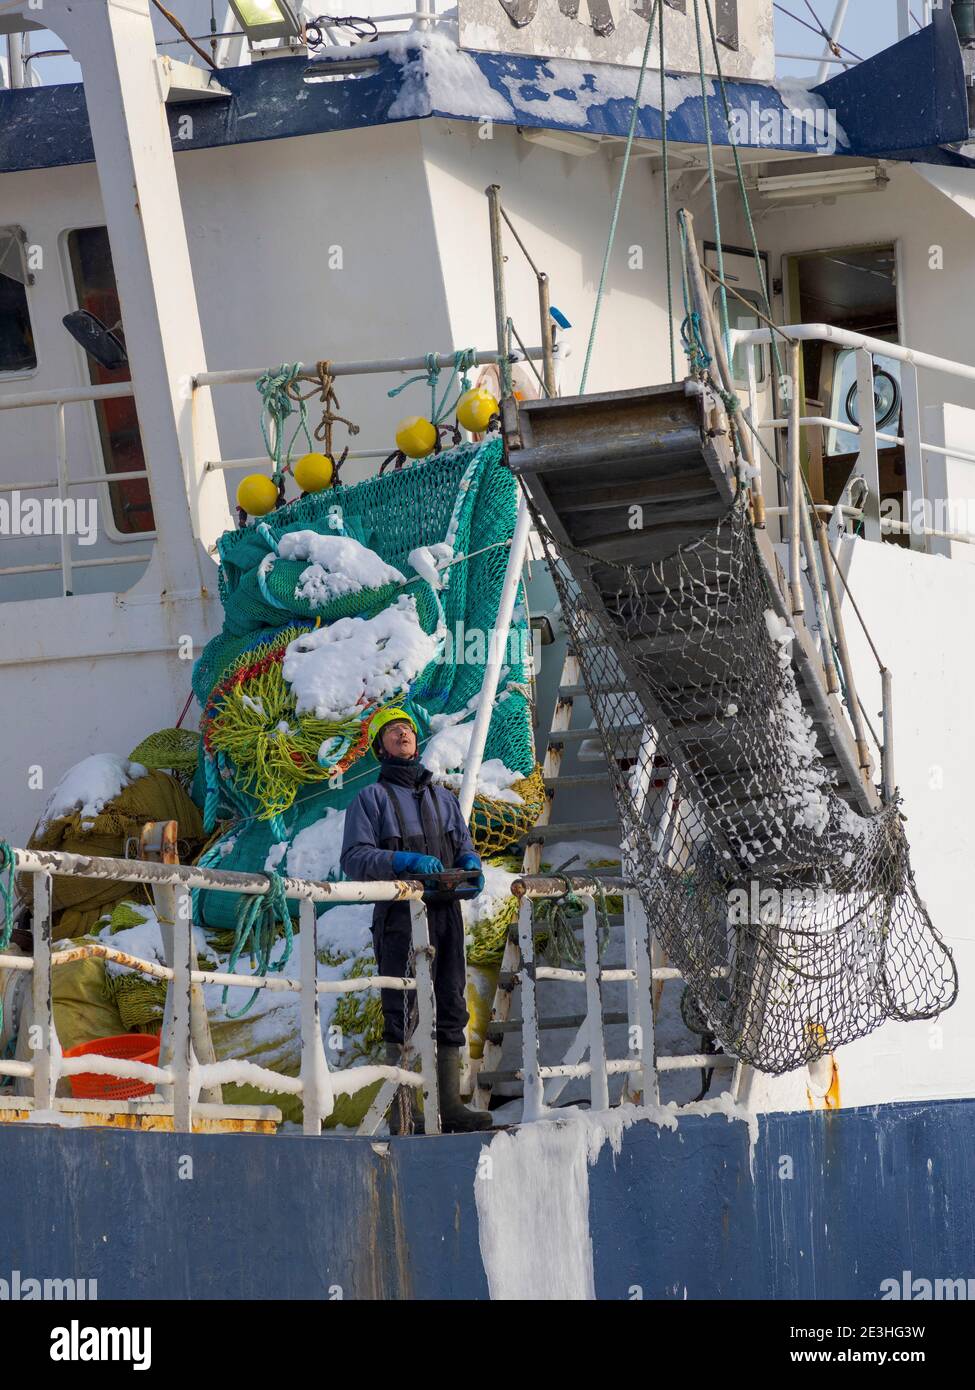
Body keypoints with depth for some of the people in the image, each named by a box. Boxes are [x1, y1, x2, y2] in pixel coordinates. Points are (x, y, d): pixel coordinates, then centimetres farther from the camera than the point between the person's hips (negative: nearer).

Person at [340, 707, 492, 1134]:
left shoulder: (443, 798, 24)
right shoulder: (371, 798, 7)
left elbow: (465, 846, 21)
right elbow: (355, 858, -4)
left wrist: (471, 868, -4)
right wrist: (406, 862, -19)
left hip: (446, 911, 5)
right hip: (400, 913, -5)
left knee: (450, 1009, 4)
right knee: (402, 1012, -9)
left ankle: (449, 1105, 6)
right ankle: (402, 1111, -11)